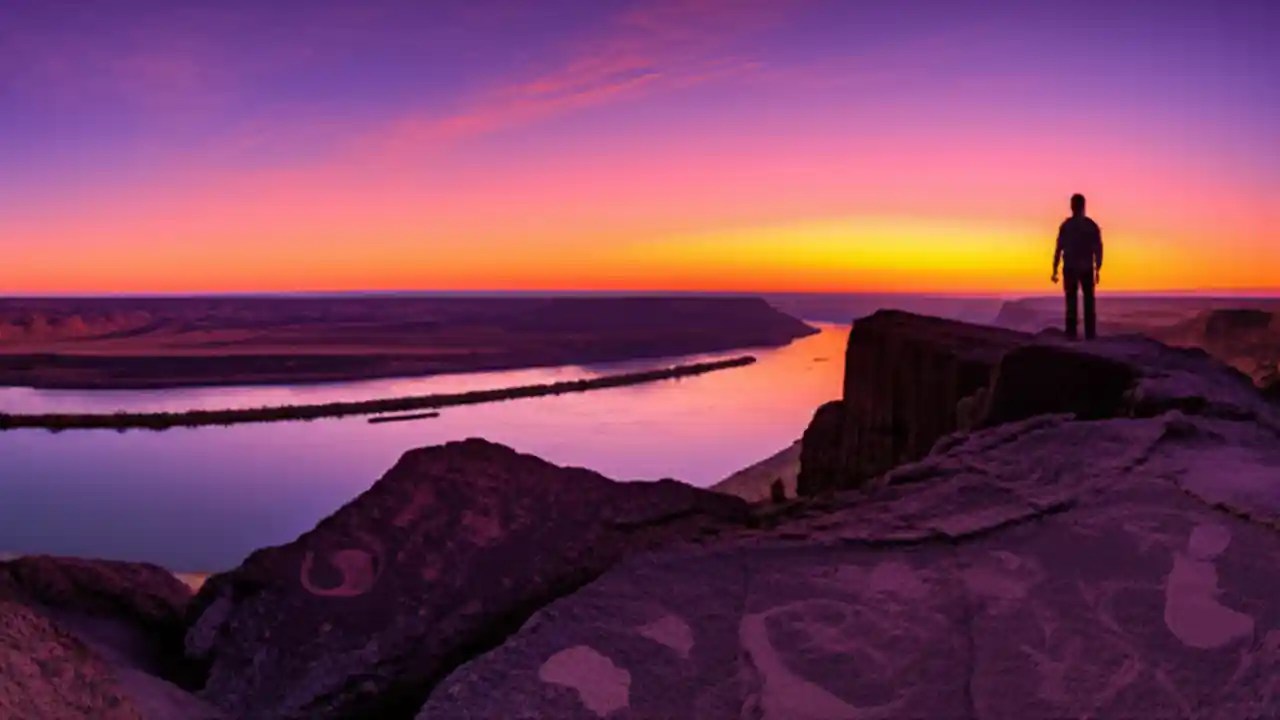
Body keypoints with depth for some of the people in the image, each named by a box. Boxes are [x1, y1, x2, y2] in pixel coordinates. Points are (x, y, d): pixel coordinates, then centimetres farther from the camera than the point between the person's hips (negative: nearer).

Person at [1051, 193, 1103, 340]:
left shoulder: (1066, 225, -5)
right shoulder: (1092, 225, 0)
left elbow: (1059, 248, -8)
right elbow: (1098, 249, -1)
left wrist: (1055, 270, -3)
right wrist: (1097, 269, 7)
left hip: (1070, 268, -1)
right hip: (1087, 268, 1)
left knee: (1071, 302, 2)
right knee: (1089, 302, 9)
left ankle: (1072, 333, -2)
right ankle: (1090, 333, 7)